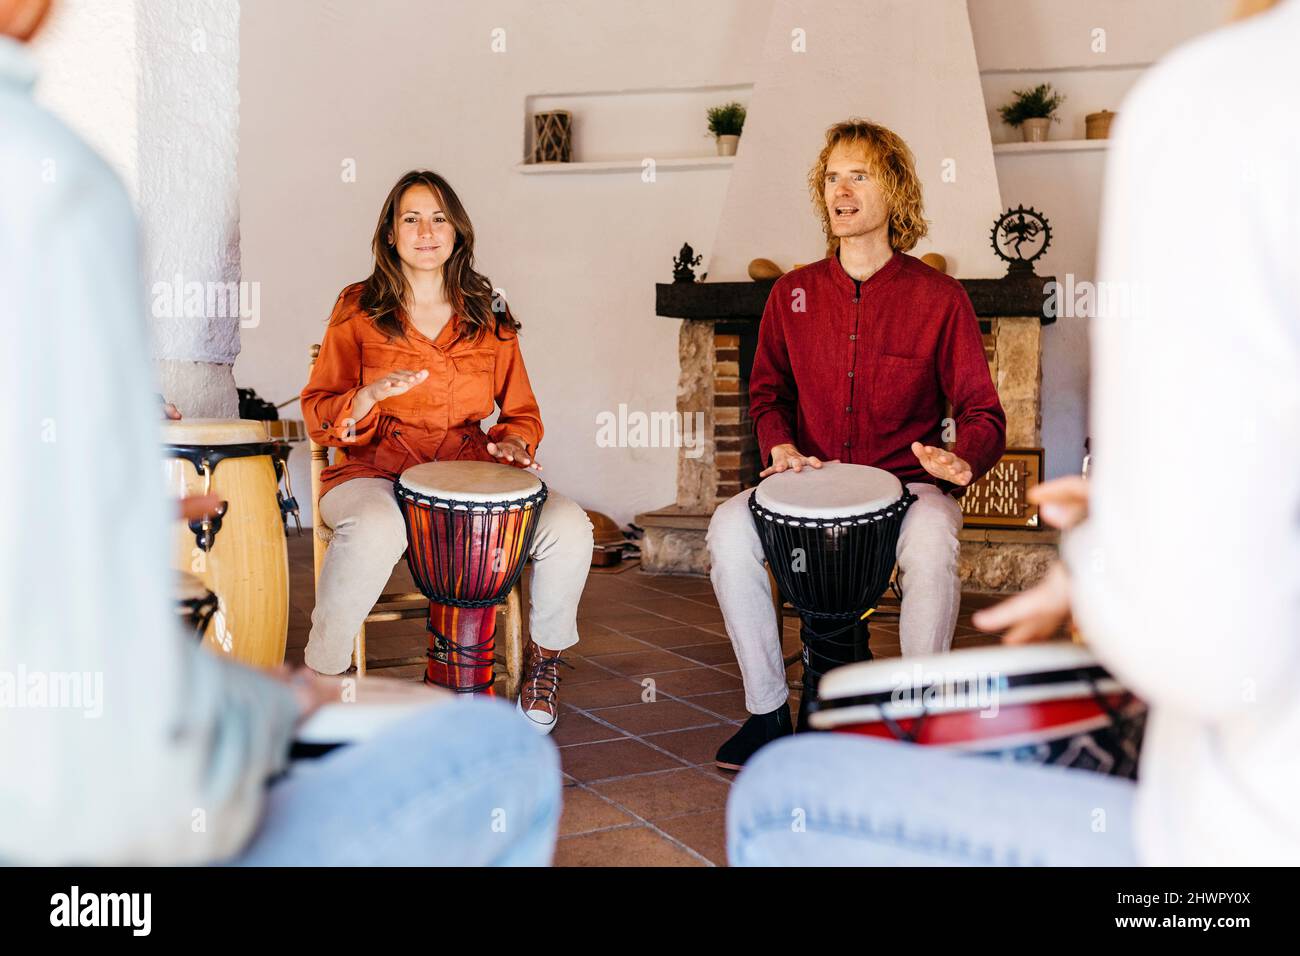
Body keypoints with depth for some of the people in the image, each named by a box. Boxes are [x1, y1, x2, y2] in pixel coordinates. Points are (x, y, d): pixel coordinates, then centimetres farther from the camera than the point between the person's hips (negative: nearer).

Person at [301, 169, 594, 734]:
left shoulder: (489, 316, 13)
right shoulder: (359, 310, 6)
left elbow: (521, 413, 18)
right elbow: (318, 416, 2)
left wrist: (513, 443, -6)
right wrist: (370, 396, -19)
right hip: (376, 473, -2)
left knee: (569, 526, -22)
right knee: (376, 531, -39)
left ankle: (545, 657, 5)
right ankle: (320, 674, -16)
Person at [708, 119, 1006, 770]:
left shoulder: (938, 297, -1)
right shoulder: (793, 294, 8)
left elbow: (981, 411, -1)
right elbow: (768, 390, 16)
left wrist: (962, 458, -24)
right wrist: (779, 445, -6)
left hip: (907, 484, -2)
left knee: (932, 543, -36)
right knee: (729, 529, -25)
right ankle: (768, 710, -9)